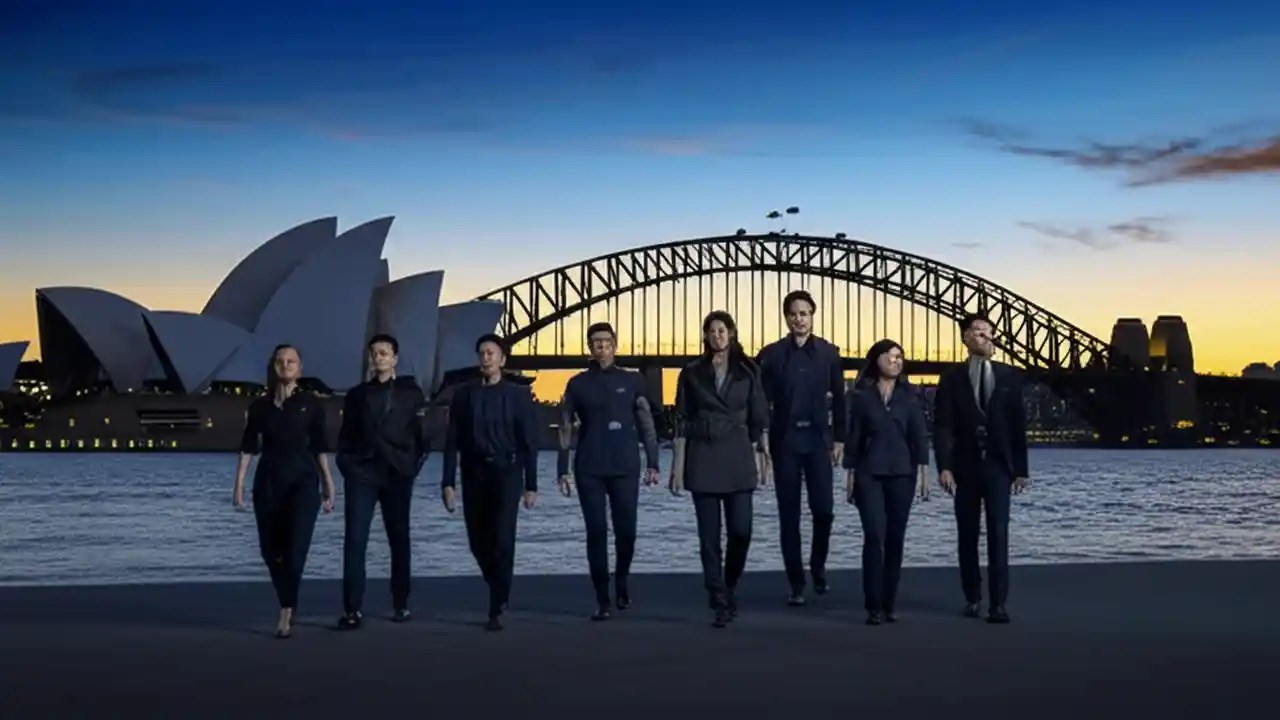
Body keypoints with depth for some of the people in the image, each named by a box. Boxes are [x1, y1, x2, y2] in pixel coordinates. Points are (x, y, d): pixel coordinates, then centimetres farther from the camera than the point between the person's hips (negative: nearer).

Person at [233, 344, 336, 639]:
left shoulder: (311, 403, 1)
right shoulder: (260, 406, 5)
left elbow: (320, 448, 4)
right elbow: (248, 448, 4)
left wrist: (328, 484, 3)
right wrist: (239, 484, -4)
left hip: (303, 482, -2)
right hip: (268, 482, 2)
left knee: (295, 548, -13)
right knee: (270, 549, 7)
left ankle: (286, 614, -10)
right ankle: (288, 607, 26)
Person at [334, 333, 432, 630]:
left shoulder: (412, 393, 6)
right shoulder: (357, 394, 11)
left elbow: (422, 436, 5)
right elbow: (345, 437, 12)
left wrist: (413, 467, -2)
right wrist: (347, 466, 1)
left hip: (397, 475, 0)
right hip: (362, 474, 0)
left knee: (399, 540, 8)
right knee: (354, 540, -9)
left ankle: (400, 604, 19)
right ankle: (352, 609, -8)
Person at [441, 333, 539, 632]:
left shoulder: (518, 394, 1)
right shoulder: (464, 395, 5)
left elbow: (529, 442, 1)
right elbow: (452, 441, 4)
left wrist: (531, 484, -3)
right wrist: (448, 482, -2)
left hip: (506, 472, -3)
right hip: (473, 473, 3)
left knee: (502, 540, -9)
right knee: (478, 540, 7)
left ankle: (496, 609, -3)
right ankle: (500, 592, 32)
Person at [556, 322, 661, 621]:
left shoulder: (632, 381, 5)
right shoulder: (577, 384, 4)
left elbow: (646, 425, 7)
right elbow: (565, 430, 5)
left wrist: (652, 463, 1)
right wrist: (563, 470, 0)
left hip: (625, 468, 0)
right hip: (589, 470, 0)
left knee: (626, 531, 1)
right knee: (596, 532, -1)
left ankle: (622, 580, 29)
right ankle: (602, 599, 7)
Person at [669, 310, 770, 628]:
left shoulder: (747, 371, 5)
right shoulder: (692, 373, 4)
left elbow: (759, 417, 7)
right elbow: (682, 421, 3)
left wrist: (763, 454, 0)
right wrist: (678, 465, -2)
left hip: (738, 457, 0)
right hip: (702, 457, 0)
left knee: (741, 529, -5)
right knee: (709, 534, -1)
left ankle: (730, 588, 21)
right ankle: (719, 603, 6)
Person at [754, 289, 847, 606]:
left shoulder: (829, 352, 5)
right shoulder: (771, 354, 1)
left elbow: (838, 399, 7)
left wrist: (839, 438, 3)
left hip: (818, 440, 1)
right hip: (785, 441, -1)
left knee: (824, 509, -5)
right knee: (789, 515, 2)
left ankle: (818, 566, 21)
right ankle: (796, 583, 10)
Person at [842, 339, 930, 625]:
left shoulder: (909, 395, 6)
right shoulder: (861, 395, 3)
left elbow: (919, 434, 4)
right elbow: (854, 436, 5)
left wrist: (922, 472, -3)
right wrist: (850, 474, 3)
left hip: (901, 474, 2)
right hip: (869, 473, -2)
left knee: (895, 538, 3)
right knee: (875, 536, -11)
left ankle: (888, 603, 11)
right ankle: (873, 606, -8)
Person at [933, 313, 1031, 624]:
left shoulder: (1009, 376, 5)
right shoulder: (952, 379, 2)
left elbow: (1018, 425, 5)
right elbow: (942, 426, -4)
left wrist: (1021, 469, 2)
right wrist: (944, 467, -15)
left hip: (998, 466, 0)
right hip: (965, 466, 1)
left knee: (998, 533, -9)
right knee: (967, 534, 7)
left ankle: (998, 603, -9)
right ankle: (972, 597, 21)